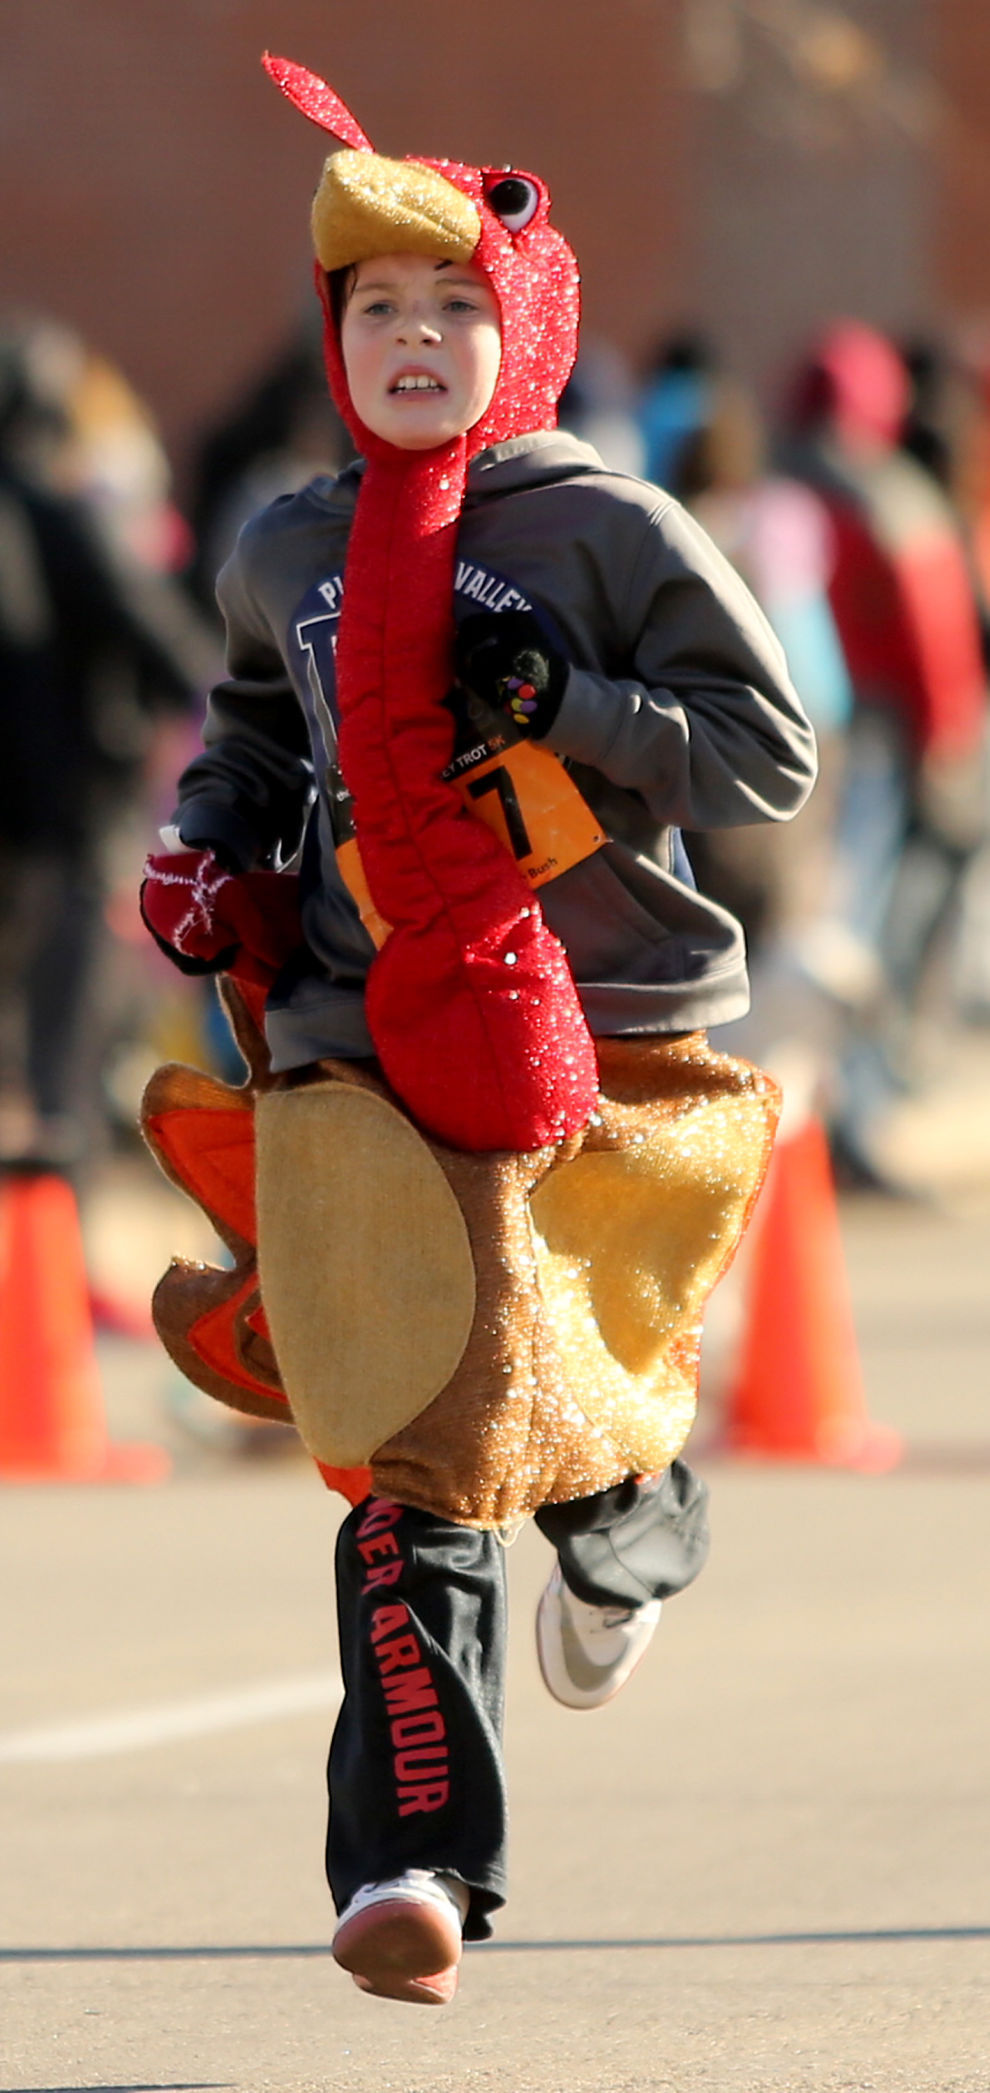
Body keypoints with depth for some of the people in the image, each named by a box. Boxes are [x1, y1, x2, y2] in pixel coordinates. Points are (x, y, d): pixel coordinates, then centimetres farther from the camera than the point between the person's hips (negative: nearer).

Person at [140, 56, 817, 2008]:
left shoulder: (609, 531, -4)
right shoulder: (286, 556, 10)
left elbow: (771, 751, -6)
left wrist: (561, 705, -17)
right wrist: (211, 838, 10)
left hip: (610, 1023, -2)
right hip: (371, 1030, 2)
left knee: (574, 1414, 2)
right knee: (418, 1442, -9)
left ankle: (631, 1535, 42)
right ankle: (413, 1856, -11)